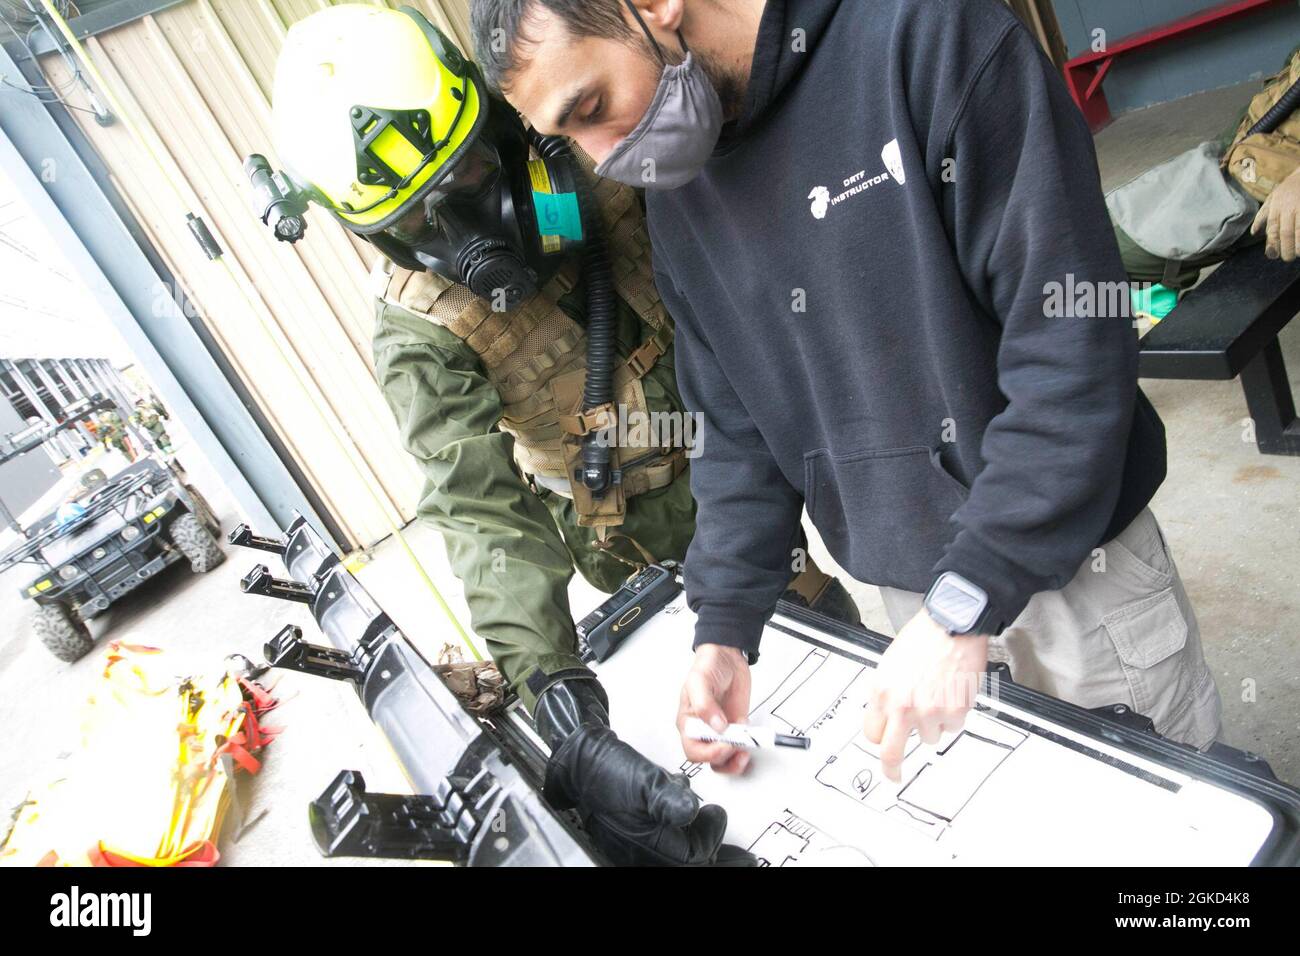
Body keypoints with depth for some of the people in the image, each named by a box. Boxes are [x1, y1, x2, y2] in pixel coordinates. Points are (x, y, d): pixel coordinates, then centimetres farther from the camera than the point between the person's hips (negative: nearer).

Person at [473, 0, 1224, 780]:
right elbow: (739, 428, 3)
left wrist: (965, 605, -25)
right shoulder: (676, 192, 1)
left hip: (1071, 553, -3)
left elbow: (1073, 337, -23)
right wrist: (725, 628, -6)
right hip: (916, 589, 4)